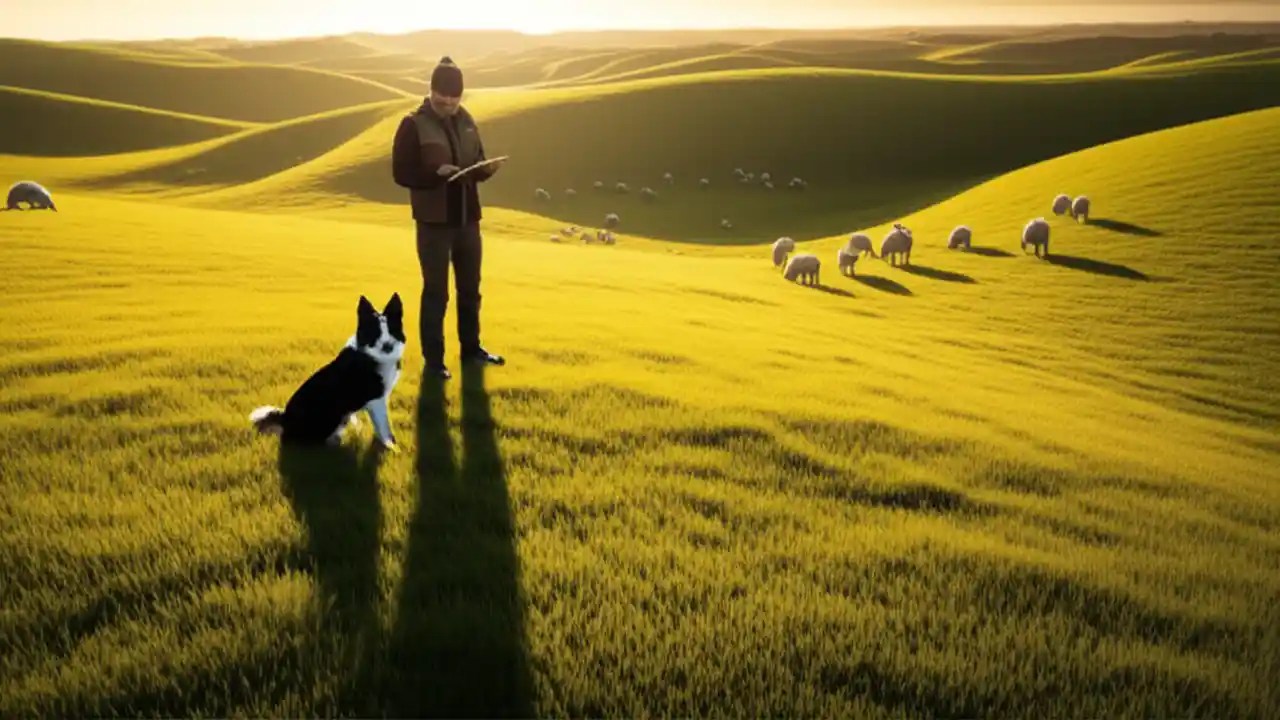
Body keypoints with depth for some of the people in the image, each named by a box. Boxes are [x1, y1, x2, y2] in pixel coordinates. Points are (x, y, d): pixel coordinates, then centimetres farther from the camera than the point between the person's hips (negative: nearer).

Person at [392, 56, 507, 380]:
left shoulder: (466, 121, 7)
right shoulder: (414, 125, -9)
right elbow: (401, 173, -10)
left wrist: (487, 169, -9)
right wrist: (436, 173, -25)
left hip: (468, 219, 5)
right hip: (434, 222, -5)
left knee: (470, 289, 15)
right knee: (436, 292, 1)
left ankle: (471, 348, 31)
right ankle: (433, 360, 11)